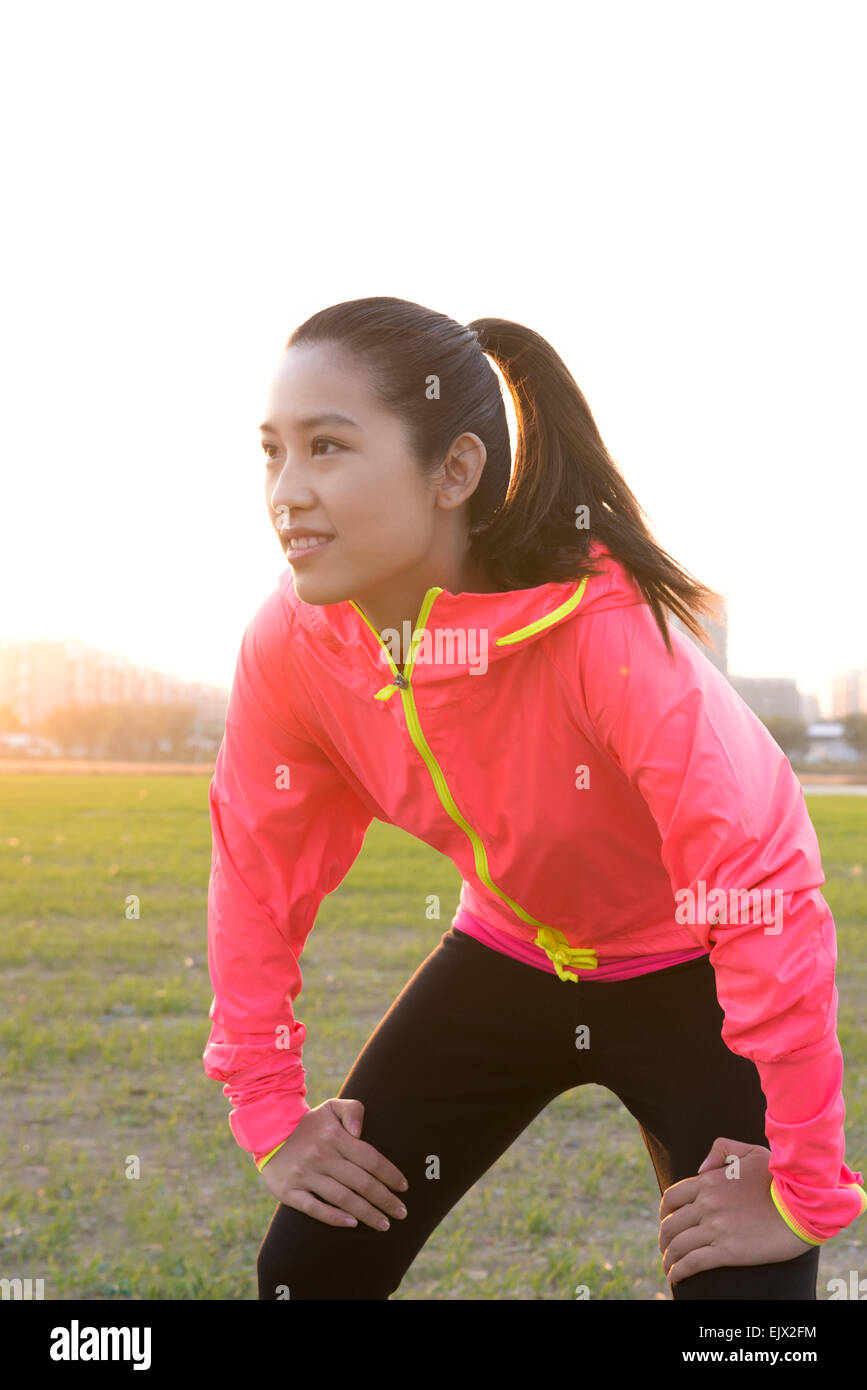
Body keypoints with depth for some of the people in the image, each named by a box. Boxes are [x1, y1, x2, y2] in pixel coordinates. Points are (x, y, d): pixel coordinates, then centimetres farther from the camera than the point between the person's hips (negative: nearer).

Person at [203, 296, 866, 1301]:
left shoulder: (604, 624, -35)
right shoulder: (291, 643, -19)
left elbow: (766, 887, -33)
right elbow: (257, 873, -4)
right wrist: (269, 1118, -3)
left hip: (684, 980, -4)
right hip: (508, 955, 4)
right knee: (310, 1266, -1)